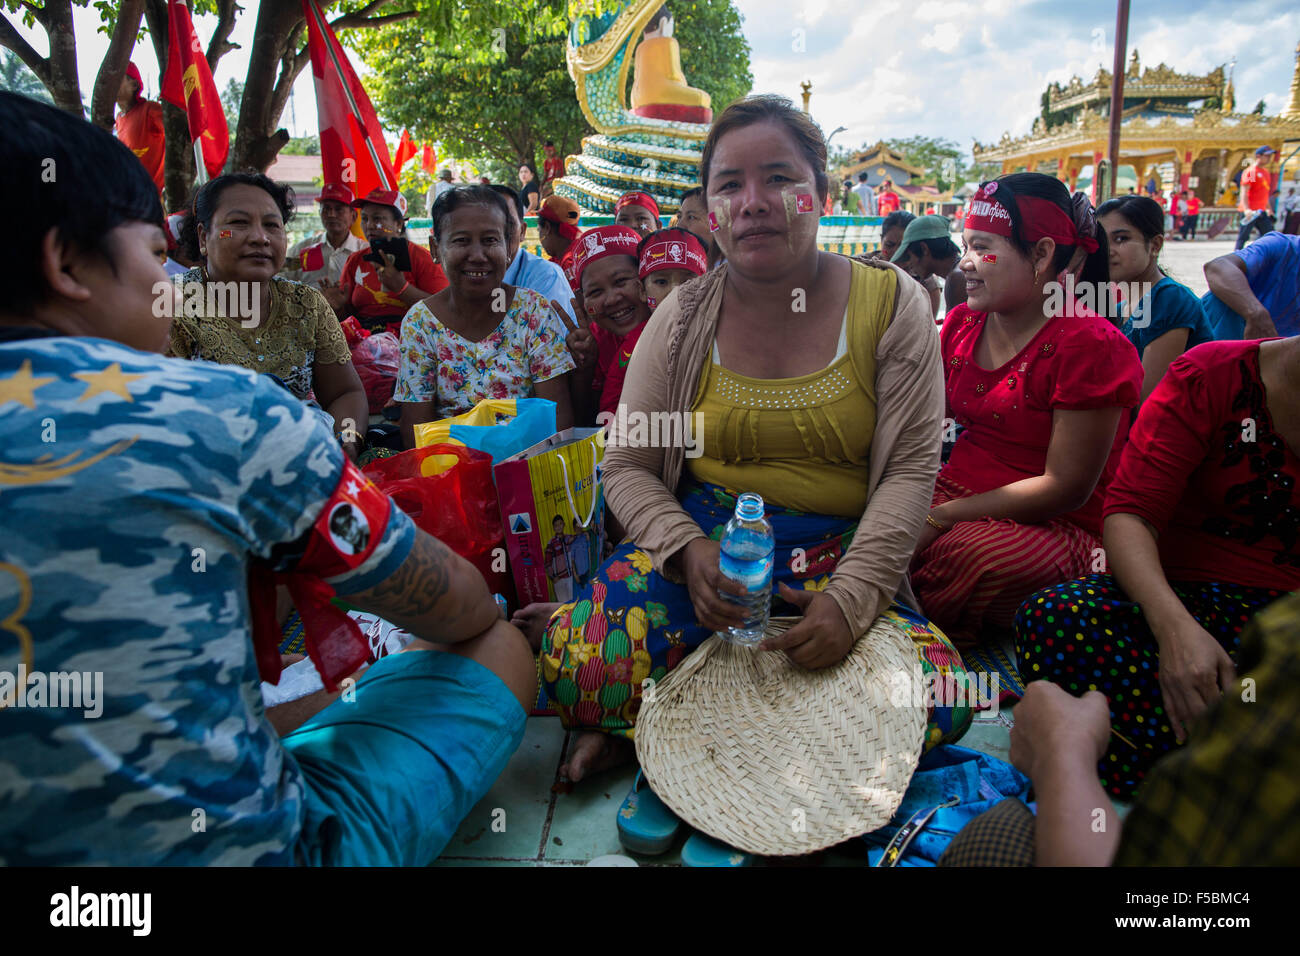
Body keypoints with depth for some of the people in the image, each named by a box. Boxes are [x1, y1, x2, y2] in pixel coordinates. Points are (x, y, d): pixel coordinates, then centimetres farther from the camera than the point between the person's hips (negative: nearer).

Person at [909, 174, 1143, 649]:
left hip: (1053, 527, -5)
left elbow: (1065, 488, -15)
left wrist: (942, 518, -20)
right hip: (956, 492, 6)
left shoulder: (1089, 345, -12)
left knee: (972, 554, -38)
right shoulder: (961, 325, 9)